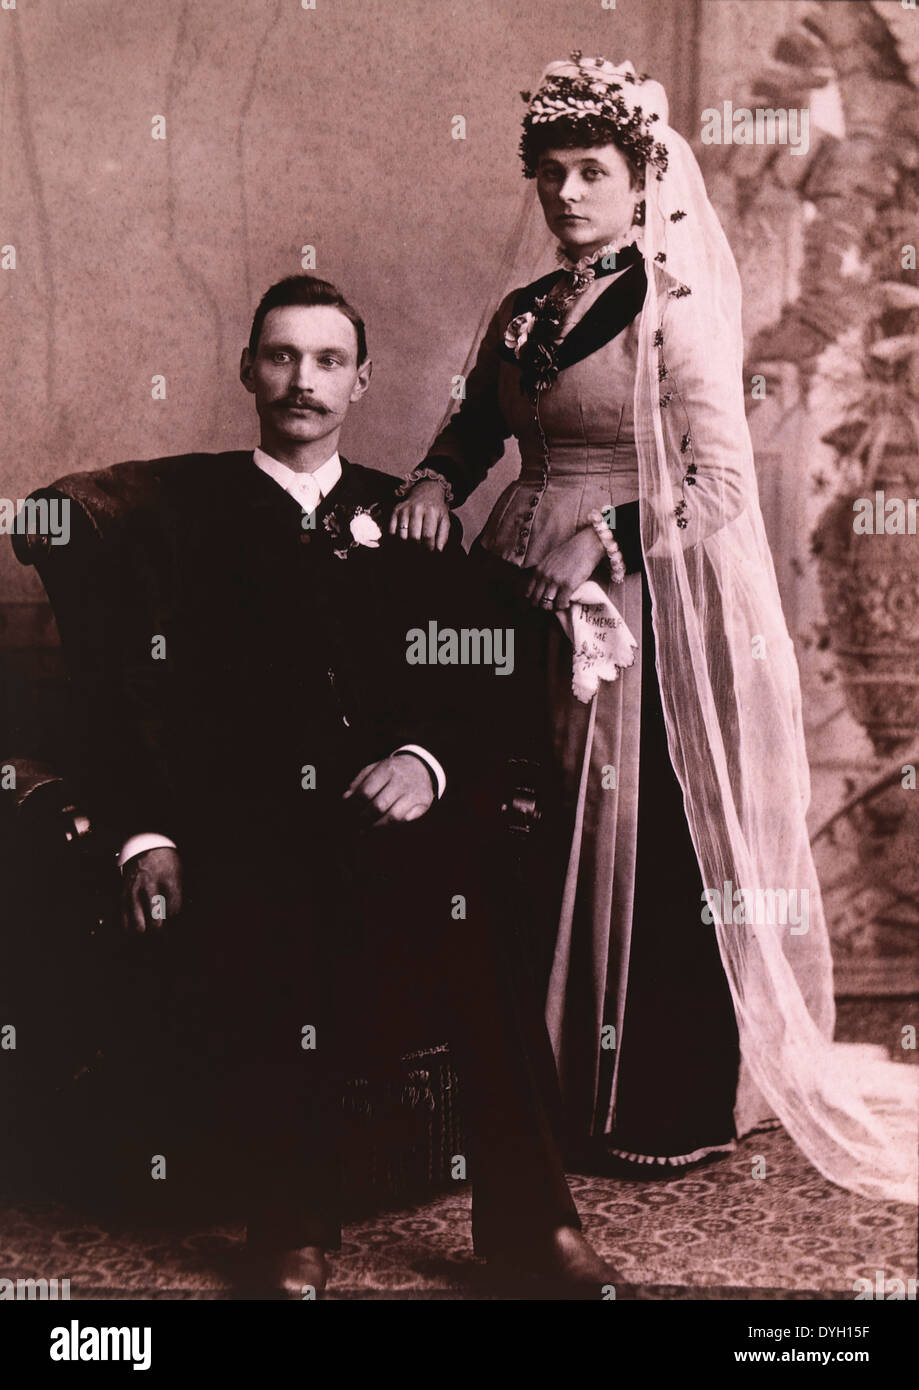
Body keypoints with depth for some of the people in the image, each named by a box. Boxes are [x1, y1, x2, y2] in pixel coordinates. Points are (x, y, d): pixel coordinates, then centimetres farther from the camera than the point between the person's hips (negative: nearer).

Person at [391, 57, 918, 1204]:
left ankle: (678, 1106, 16)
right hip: (550, 609, 6)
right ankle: (572, 1078, 27)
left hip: (661, 613, -6)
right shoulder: (523, 312, 11)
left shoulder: (678, 308, -7)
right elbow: (477, 422, 23)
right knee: (565, 839, 11)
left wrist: (601, 539, -17)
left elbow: (719, 483, -12)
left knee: (656, 843, -1)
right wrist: (436, 481, 3)